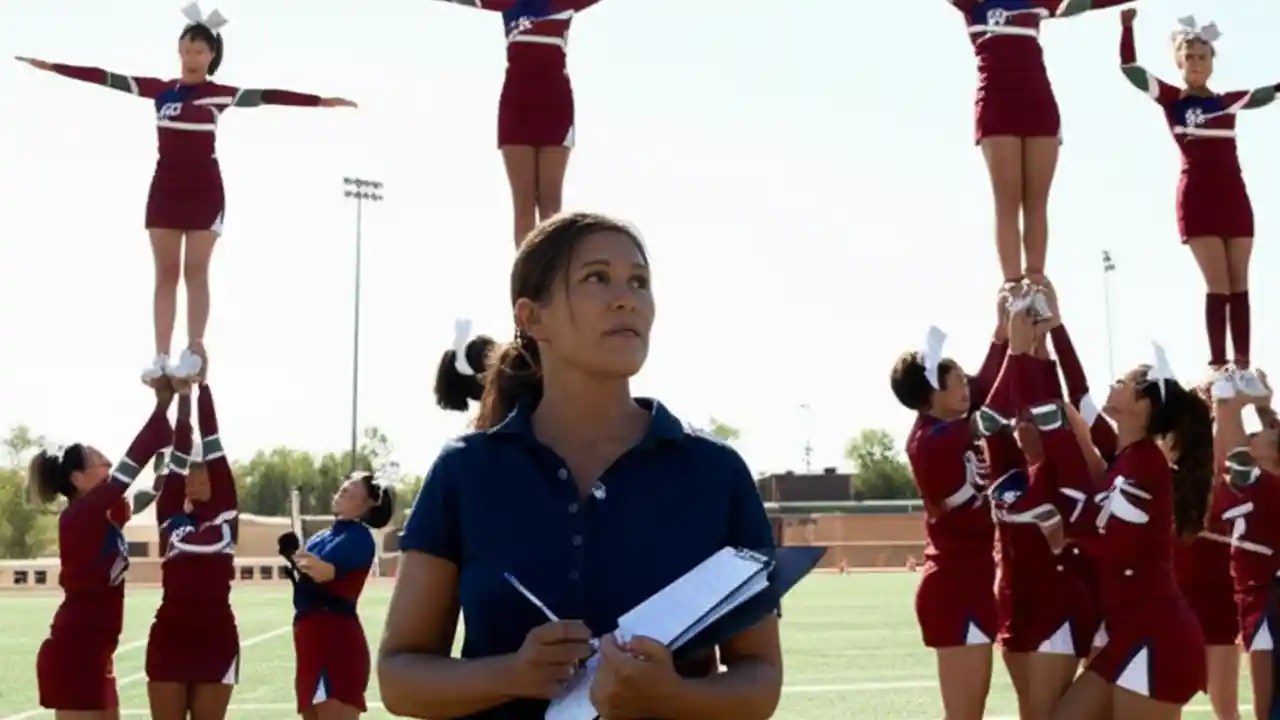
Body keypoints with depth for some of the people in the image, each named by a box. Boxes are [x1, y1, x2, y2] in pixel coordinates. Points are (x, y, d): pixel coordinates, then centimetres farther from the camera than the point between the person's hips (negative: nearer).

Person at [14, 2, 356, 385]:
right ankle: (161, 356, 2)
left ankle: (193, 352, 3)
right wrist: (51, 67, 8)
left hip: (204, 190, -3)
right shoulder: (160, 89, 6)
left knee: (195, 272, -1)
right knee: (165, 273, 2)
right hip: (166, 188, 3)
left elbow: (267, 96, -13)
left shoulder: (221, 94, -3)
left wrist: (321, 101, -23)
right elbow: (107, 78, 7)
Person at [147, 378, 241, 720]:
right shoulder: (169, 518, 8)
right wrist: (182, 398, -4)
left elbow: (213, 446, 1)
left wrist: (204, 387, -2)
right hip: (170, 638, 1)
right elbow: (179, 455, 1)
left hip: (216, 638, -1)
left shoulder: (226, 517, 4)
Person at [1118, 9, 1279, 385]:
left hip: (1234, 194, 4)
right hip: (1197, 195, -4)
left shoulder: (1229, 101, 13)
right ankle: (1217, 366, -8)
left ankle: (1242, 365, 2)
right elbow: (1128, 67, -4)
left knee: (1239, 285, 1)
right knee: (1218, 285, -9)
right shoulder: (1171, 98, 4)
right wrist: (1127, 24, -12)